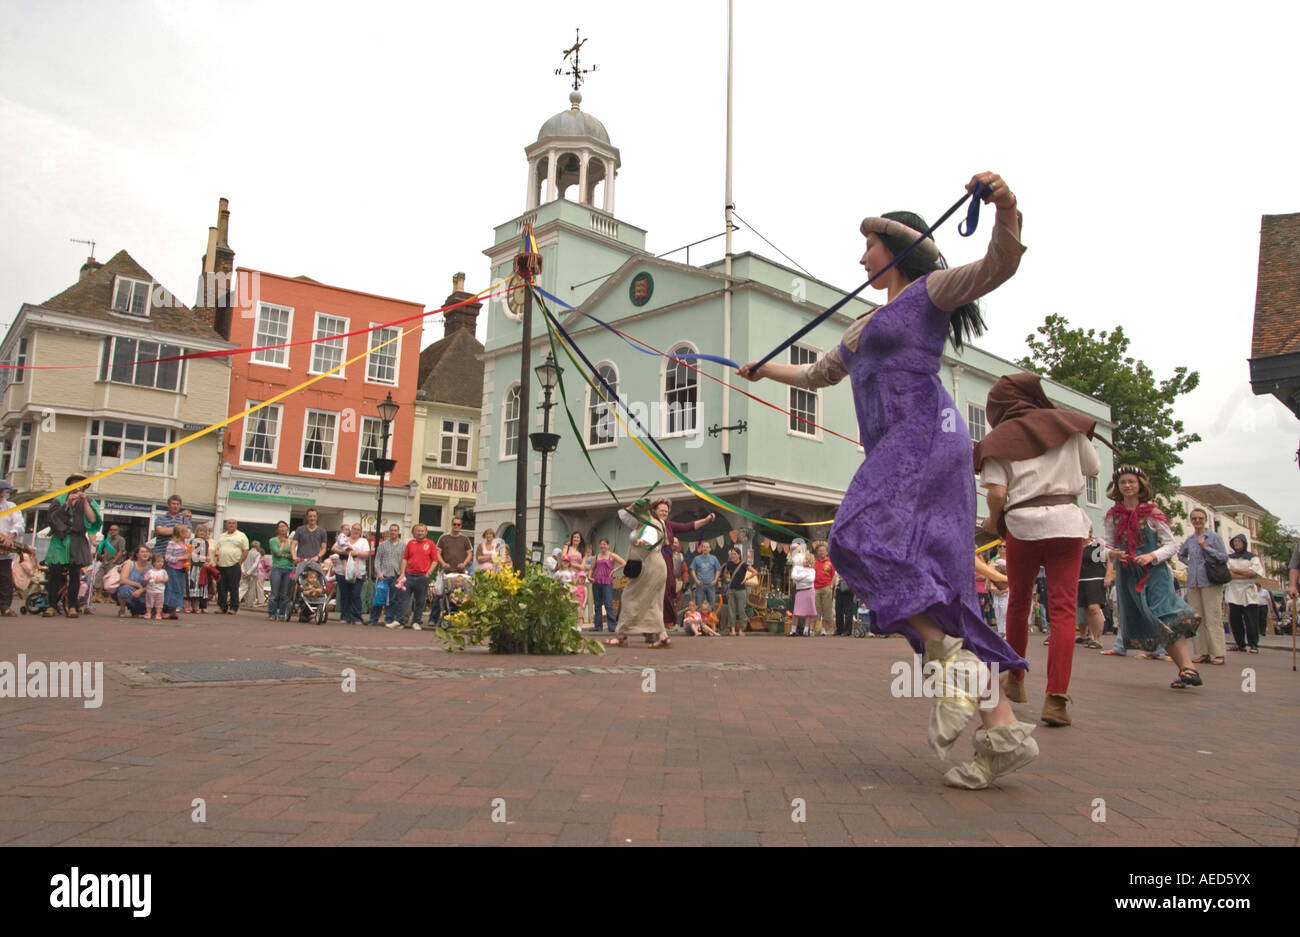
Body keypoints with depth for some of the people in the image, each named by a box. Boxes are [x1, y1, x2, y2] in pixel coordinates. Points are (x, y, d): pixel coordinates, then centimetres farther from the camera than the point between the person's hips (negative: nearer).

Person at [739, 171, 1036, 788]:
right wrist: (764, 371, 51)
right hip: (895, 450, 8)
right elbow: (819, 374, 44)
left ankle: (950, 657, -22)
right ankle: (1002, 730, -7)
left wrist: (1005, 208, -28)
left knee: (861, 539, -24)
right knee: (933, 584, -4)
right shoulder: (864, 329, 31)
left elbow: (997, 267, -11)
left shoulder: (930, 290, 8)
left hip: (924, 435, -8)